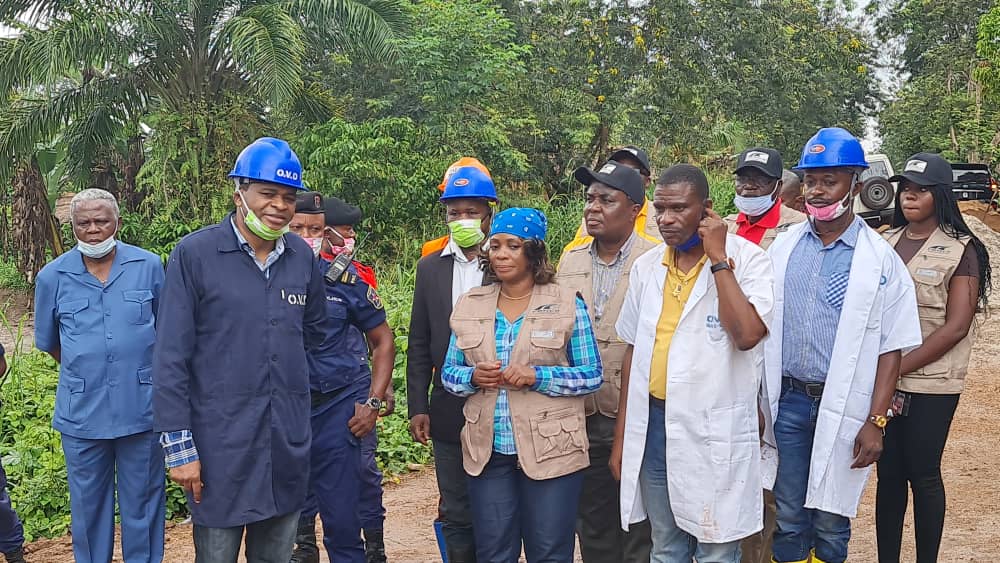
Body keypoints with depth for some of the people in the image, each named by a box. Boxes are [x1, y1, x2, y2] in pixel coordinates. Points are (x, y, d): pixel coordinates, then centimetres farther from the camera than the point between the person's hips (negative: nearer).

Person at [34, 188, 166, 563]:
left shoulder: (149, 266, -2)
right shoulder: (53, 276, -1)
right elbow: (48, 342, 14)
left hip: (142, 409, -1)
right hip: (81, 413, 1)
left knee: (142, 501, 12)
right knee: (88, 505, 14)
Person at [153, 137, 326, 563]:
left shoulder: (302, 256, 4)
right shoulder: (194, 254, -9)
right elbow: (171, 359, -9)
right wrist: (178, 445, -10)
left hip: (289, 442, 4)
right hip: (219, 443, -4)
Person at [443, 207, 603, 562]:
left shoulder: (568, 305, -4)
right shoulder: (469, 305, 6)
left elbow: (592, 375, -3)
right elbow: (448, 373, 10)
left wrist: (538, 376, -18)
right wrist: (473, 377, -12)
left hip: (550, 451, -3)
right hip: (487, 452, 3)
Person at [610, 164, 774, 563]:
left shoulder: (746, 258, -9)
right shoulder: (646, 266, 6)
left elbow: (747, 335, -24)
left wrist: (718, 259, -19)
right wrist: (621, 436, 12)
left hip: (714, 429, -4)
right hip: (653, 424, 5)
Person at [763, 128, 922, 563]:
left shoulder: (880, 260, -5)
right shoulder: (783, 247, 4)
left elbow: (891, 348, -5)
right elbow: (760, 327, 7)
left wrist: (875, 422, -11)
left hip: (841, 408, -2)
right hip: (786, 401, 3)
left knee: (831, 520, 10)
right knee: (788, 517, 12)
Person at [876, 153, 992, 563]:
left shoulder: (962, 250, -5)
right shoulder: (886, 243, 9)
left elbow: (955, 327, -11)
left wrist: (899, 369, -13)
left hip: (930, 384, -4)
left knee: (923, 476, 3)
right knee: (888, 474, 9)